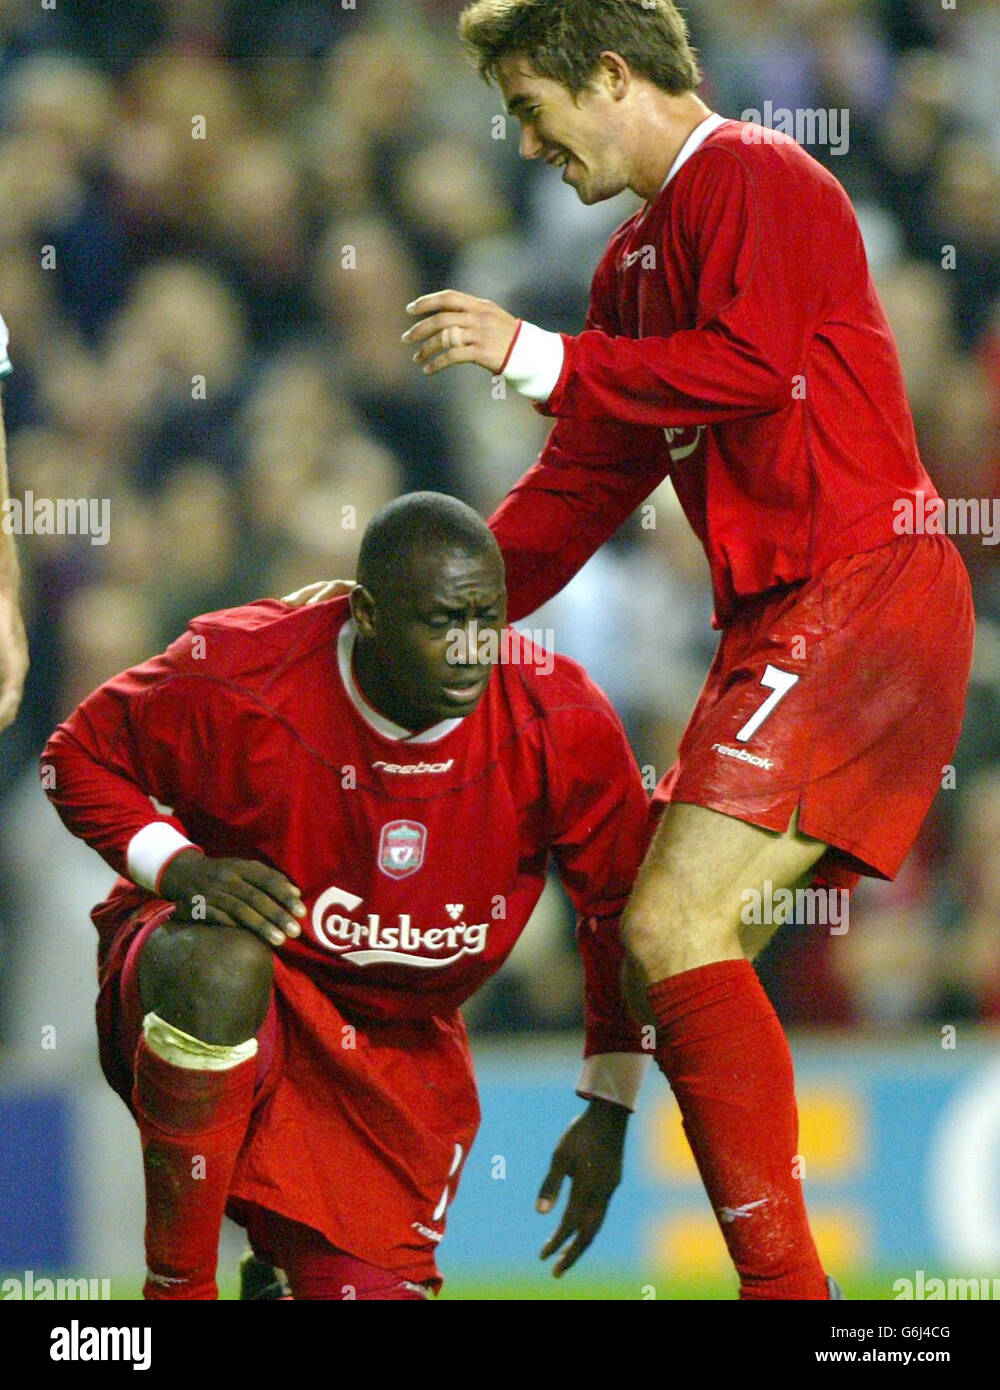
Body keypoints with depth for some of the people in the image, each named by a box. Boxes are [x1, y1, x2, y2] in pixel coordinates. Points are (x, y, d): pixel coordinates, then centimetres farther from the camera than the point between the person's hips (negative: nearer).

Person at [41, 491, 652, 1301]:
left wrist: (609, 1112, -2)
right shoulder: (240, 678, -23)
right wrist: (179, 866, -23)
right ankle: (177, 1288, -22)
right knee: (221, 965, -40)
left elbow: (624, 909, -2)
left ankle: (282, 1253, 34)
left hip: (400, 1045, 3)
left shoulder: (562, 724, -17)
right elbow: (81, 757, -5)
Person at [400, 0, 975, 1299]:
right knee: (682, 947, 6)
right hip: (783, 619, 10)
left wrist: (540, 356, -17)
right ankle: (782, 1276, 5)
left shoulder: (754, 177, -6)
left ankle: (786, 1284, -19)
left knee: (675, 927, -19)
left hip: (855, 594, -10)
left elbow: (756, 367, -21)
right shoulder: (640, 256, 23)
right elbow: (583, 483, 25)